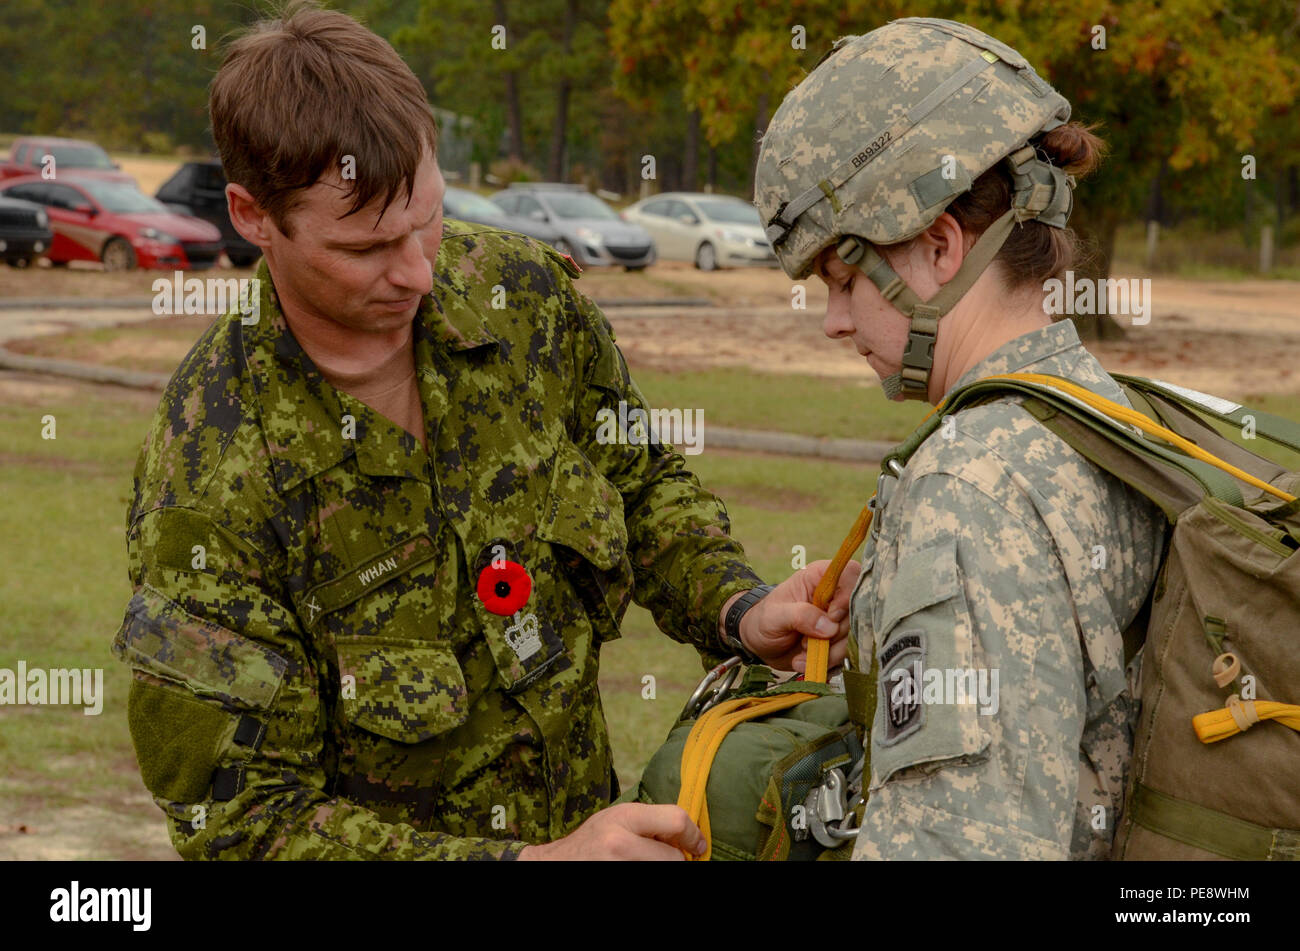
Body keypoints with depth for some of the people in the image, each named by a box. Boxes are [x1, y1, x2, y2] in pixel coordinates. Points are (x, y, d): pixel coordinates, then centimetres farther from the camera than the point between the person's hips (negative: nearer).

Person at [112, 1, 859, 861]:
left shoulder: (525, 295, -11)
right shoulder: (207, 489, -27)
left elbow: (640, 483, 5)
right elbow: (242, 821, -25)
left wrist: (739, 611, -14)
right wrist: (537, 860, -32)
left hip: (580, 818, 5)